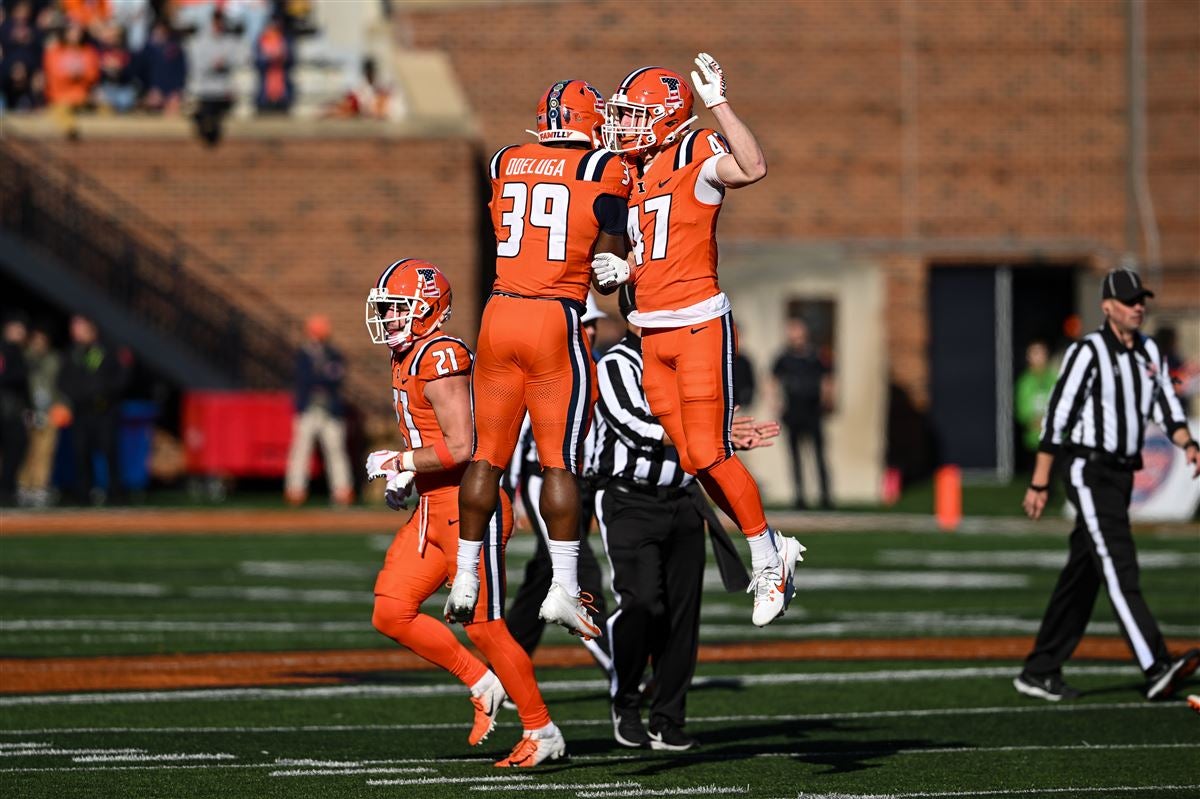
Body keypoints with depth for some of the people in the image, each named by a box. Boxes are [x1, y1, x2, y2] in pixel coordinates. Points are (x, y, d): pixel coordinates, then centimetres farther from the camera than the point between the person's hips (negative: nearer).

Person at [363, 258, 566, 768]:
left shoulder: (441, 358, -17)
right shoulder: (408, 359, 14)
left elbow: (459, 448, -22)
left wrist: (397, 463, -11)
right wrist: (406, 477, 11)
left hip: (468, 506, -10)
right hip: (434, 510, 10)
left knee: (483, 626, -4)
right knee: (390, 614, 3)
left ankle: (542, 732, 8)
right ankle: (481, 684, 16)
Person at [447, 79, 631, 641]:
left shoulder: (505, 164, 8)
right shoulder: (605, 173, -4)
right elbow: (607, 270, -5)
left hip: (500, 316, 4)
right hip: (558, 320, -4)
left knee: (488, 453, 11)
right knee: (560, 460, -1)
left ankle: (464, 579, 15)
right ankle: (562, 589, -3)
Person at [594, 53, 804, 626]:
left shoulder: (695, 156, -10)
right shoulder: (632, 174, 14)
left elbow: (753, 168, -31)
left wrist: (717, 103, -30)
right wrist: (621, 271, 3)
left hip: (699, 326, -8)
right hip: (653, 332, 8)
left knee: (709, 453, -10)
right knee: (690, 458, 7)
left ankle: (767, 559, 6)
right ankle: (774, 551, 21)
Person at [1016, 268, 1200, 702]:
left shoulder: (1150, 352, 11)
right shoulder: (1088, 352, -12)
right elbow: (1057, 416, -13)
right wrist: (1040, 484, -14)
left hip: (1121, 472, 8)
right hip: (1088, 470, -8)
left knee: (1082, 576, 11)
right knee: (1118, 567, -17)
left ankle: (1039, 672, 18)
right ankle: (1156, 668, -29)